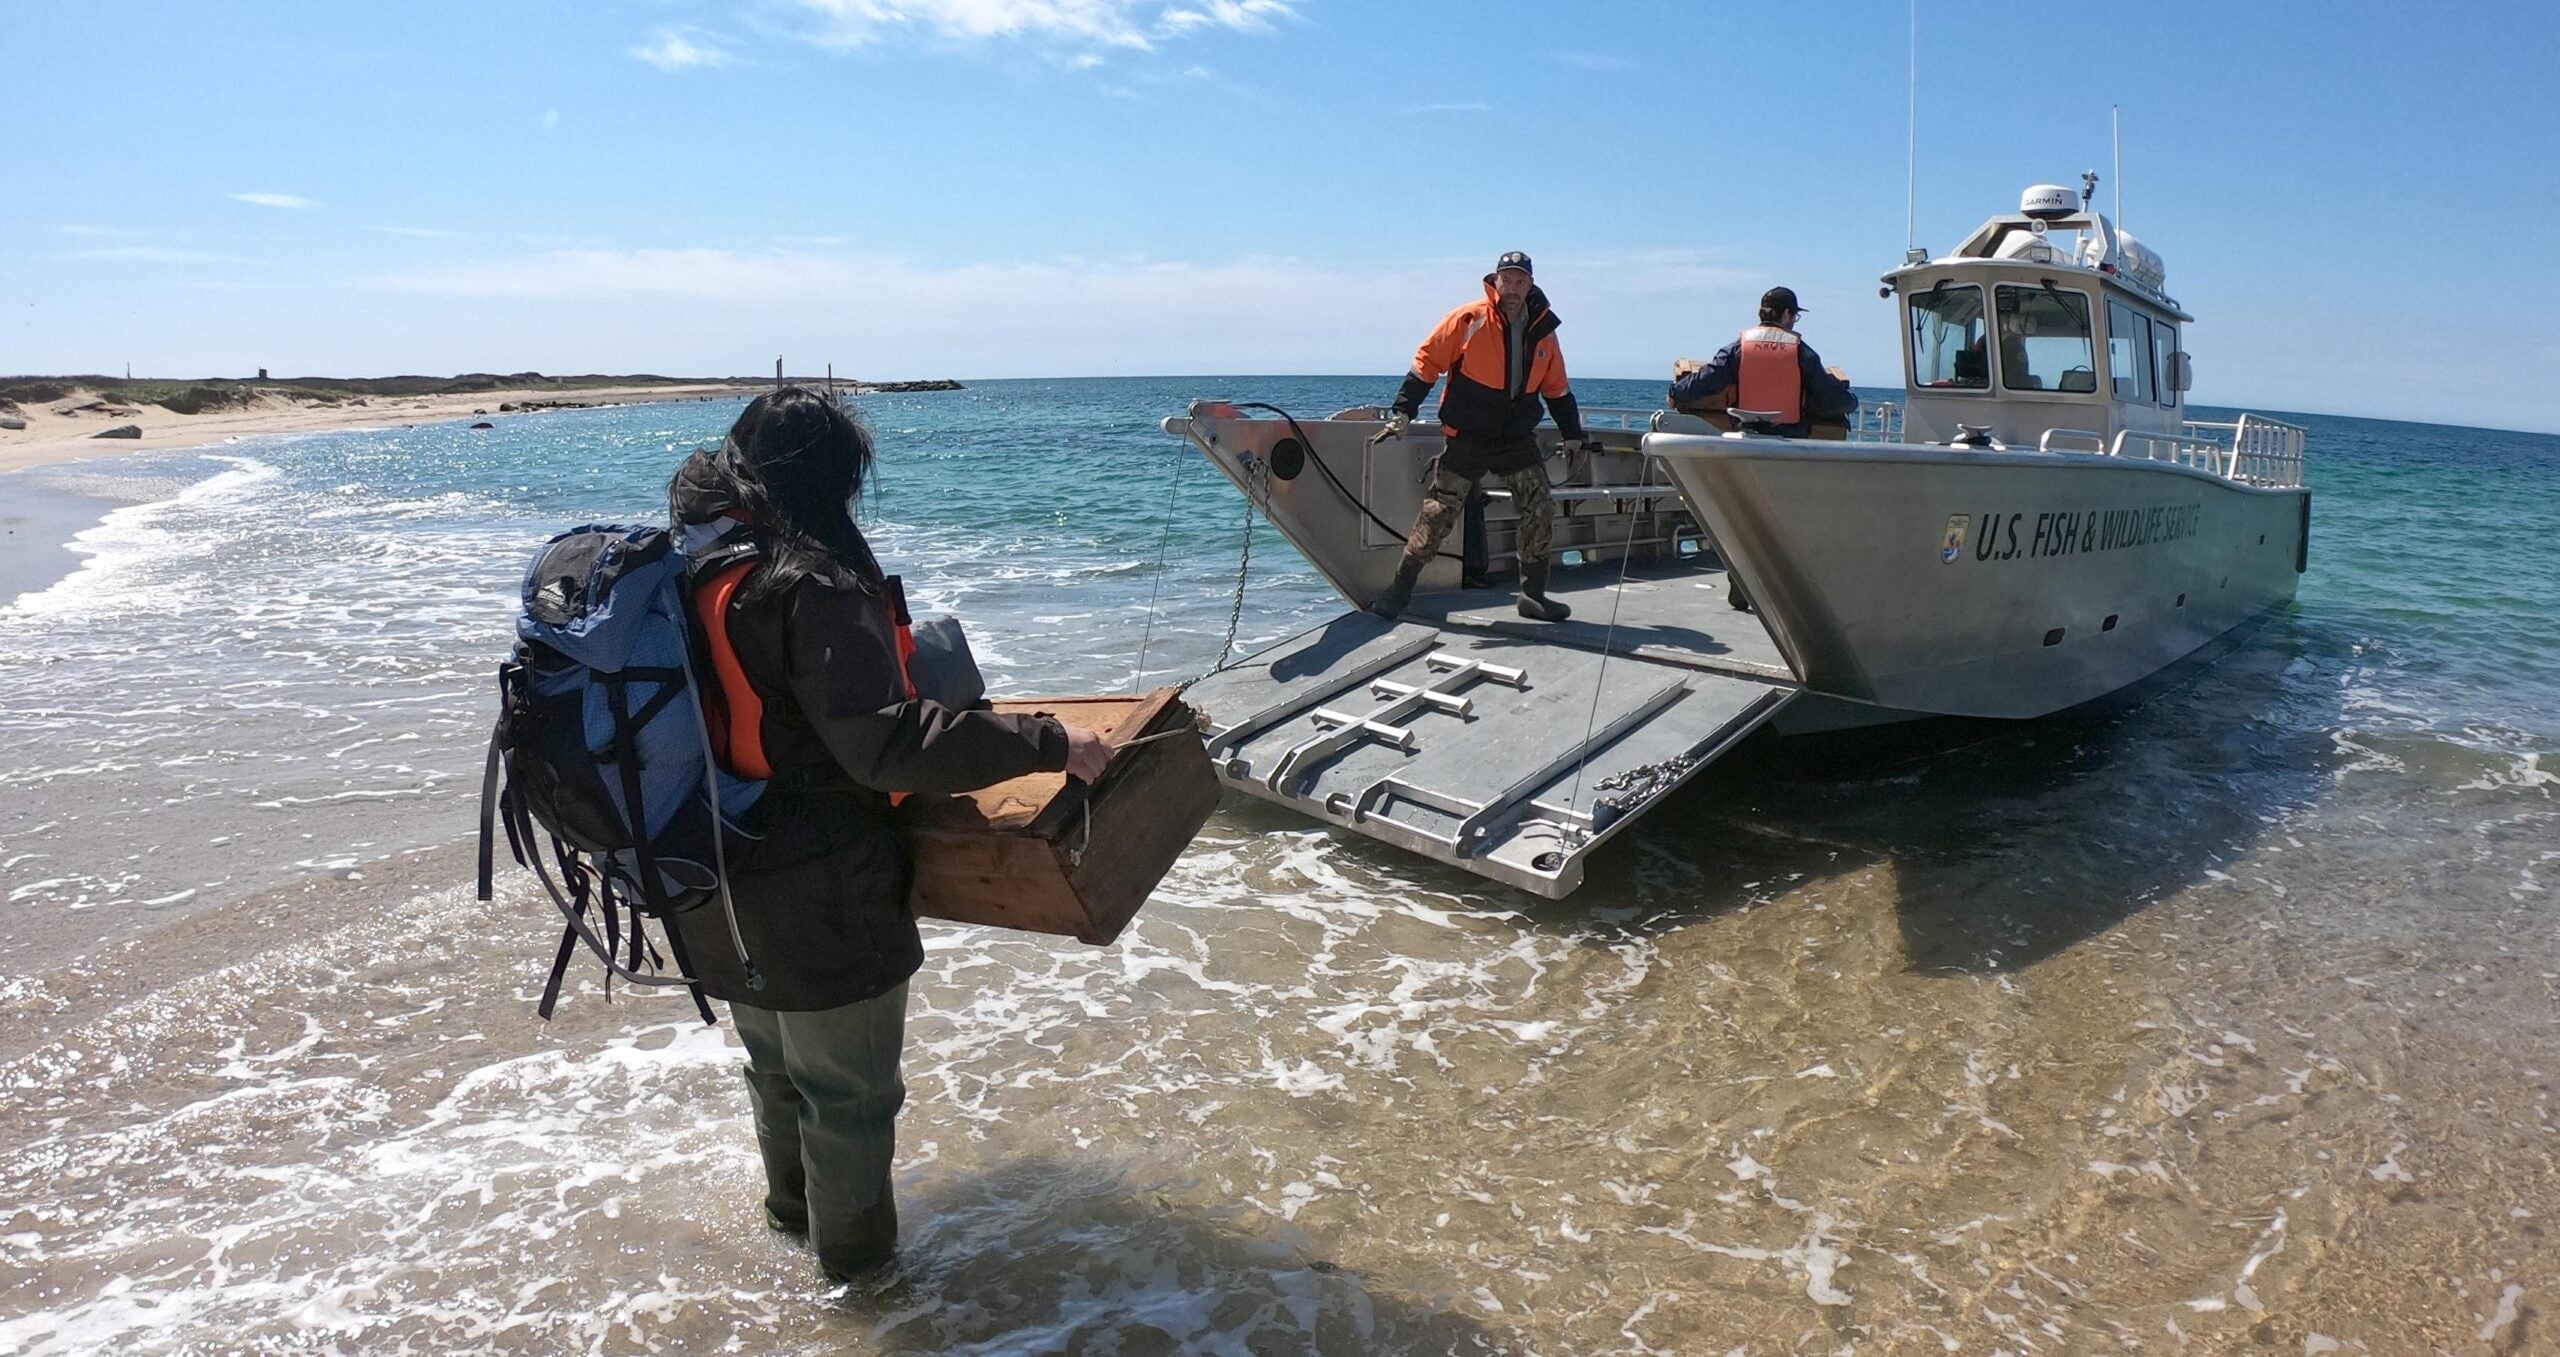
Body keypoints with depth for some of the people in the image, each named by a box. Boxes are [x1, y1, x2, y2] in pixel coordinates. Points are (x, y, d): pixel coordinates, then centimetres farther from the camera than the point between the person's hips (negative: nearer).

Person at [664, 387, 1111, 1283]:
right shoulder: (810, 584, -23)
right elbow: (884, 745, -31)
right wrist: (1046, 744, -29)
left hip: (715, 886, 9)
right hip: (815, 895, -8)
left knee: (774, 1065, 29)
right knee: (850, 1087, 14)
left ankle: (791, 1208, 51)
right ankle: (853, 1250, 32)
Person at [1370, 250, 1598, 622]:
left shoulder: (1542, 330, 7)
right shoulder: (1468, 320, -8)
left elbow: (1557, 388, 19)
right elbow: (1427, 362, -5)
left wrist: (1572, 434, 19)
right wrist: (1403, 411, -12)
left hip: (1518, 439, 5)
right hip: (1467, 438, -4)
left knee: (1540, 513, 0)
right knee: (1439, 512, -6)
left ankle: (1534, 595, 14)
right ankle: (1400, 588, 4)